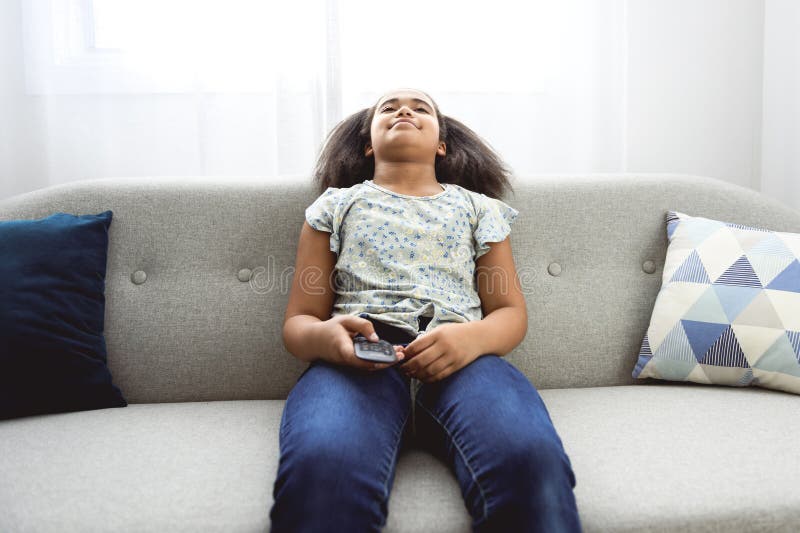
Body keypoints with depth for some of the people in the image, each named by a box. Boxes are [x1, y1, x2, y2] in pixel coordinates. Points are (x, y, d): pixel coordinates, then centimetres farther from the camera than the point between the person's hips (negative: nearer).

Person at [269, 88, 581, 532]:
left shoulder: (478, 207, 26)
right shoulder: (337, 205, 24)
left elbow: (511, 312, 18)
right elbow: (298, 320, 18)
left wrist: (473, 337, -8)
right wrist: (325, 336, -9)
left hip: (460, 358, 1)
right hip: (358, 359, 0)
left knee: (532, 460, -36)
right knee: (322, 469, -38)